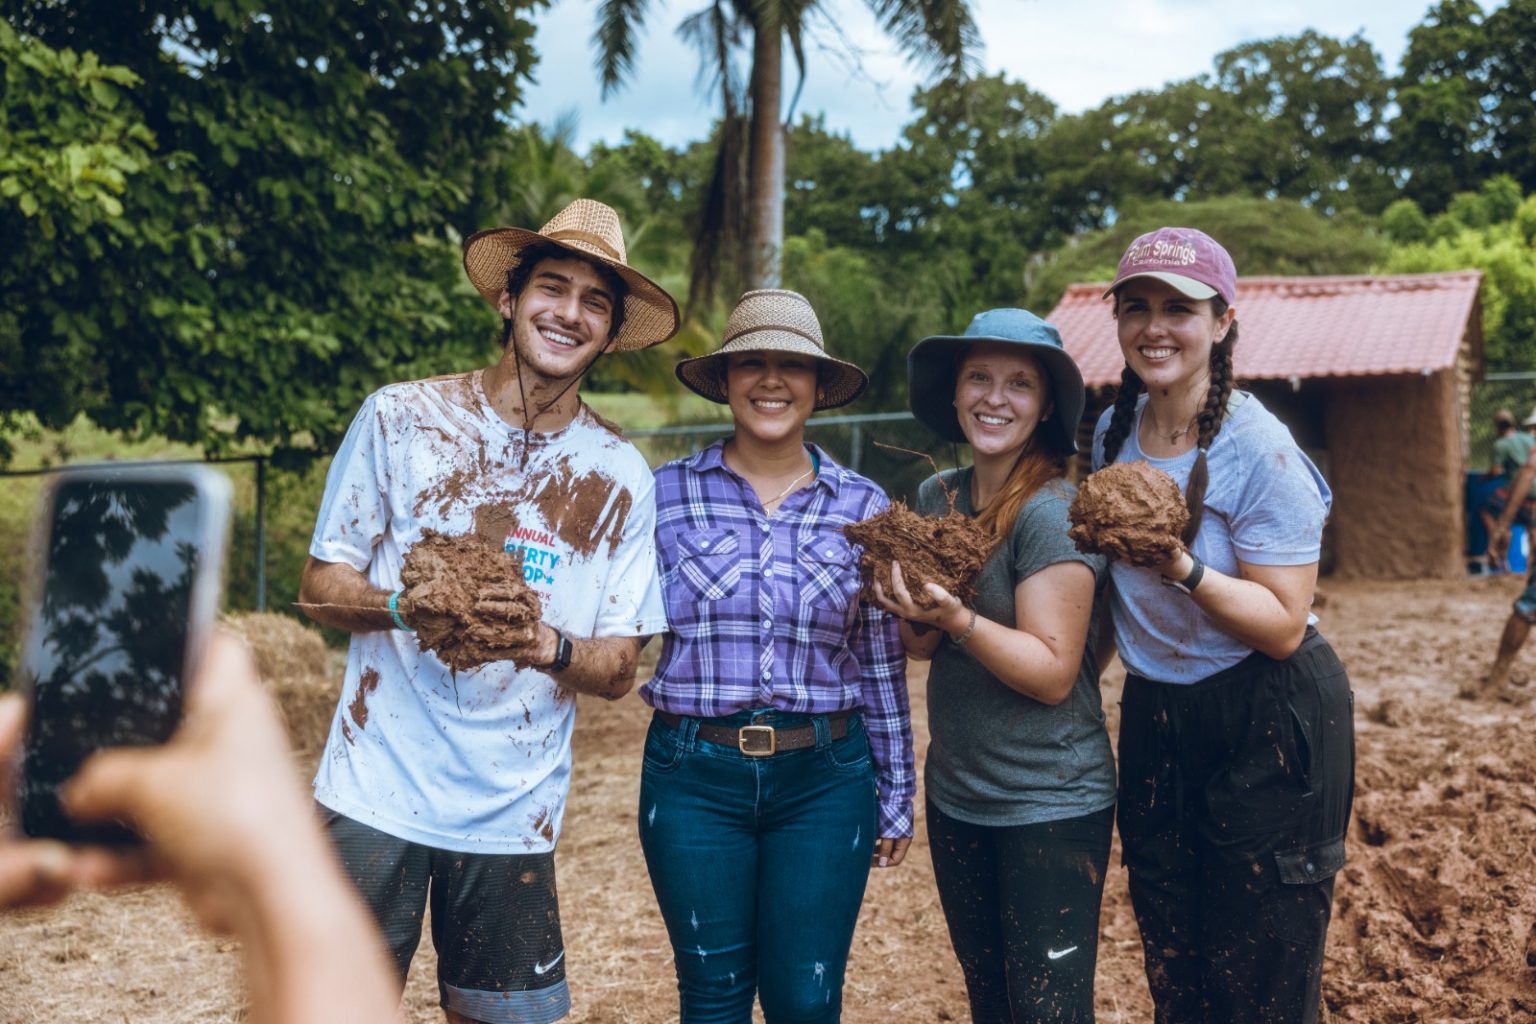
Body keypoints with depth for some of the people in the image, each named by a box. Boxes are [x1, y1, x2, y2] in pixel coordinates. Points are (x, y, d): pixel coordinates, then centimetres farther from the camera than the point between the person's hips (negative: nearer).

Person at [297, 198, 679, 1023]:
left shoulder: (617, 475, 1)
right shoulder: (400, 416, -2)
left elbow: (618, 670, 2)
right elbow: (321, 583, 1)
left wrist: (545, 646, -20)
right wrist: (405, 606, -20)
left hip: (513, 812, 2)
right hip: (378, 791, -1)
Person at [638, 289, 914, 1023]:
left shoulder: (862, 507, 3)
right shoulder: (668, 493, 0)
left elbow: (881, 664, 7)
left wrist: (896, 796, 9)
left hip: (823, 778, 1)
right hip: (693, 776, 0)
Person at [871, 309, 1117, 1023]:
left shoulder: (1053, 511, -16)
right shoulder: (936, 496, 3)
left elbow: (1053, 673, -19)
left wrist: (956, 619, -31)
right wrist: (914, 613, -12)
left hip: (1051, 807, -6)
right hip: (955, 796, 7)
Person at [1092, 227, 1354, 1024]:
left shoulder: (1259, 453, -19)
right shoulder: (1113, 432, 1)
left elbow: (1283, 628, -21)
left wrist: (1180, 568, -33)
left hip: (1271, 724, -6)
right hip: (1154, 712, 7)